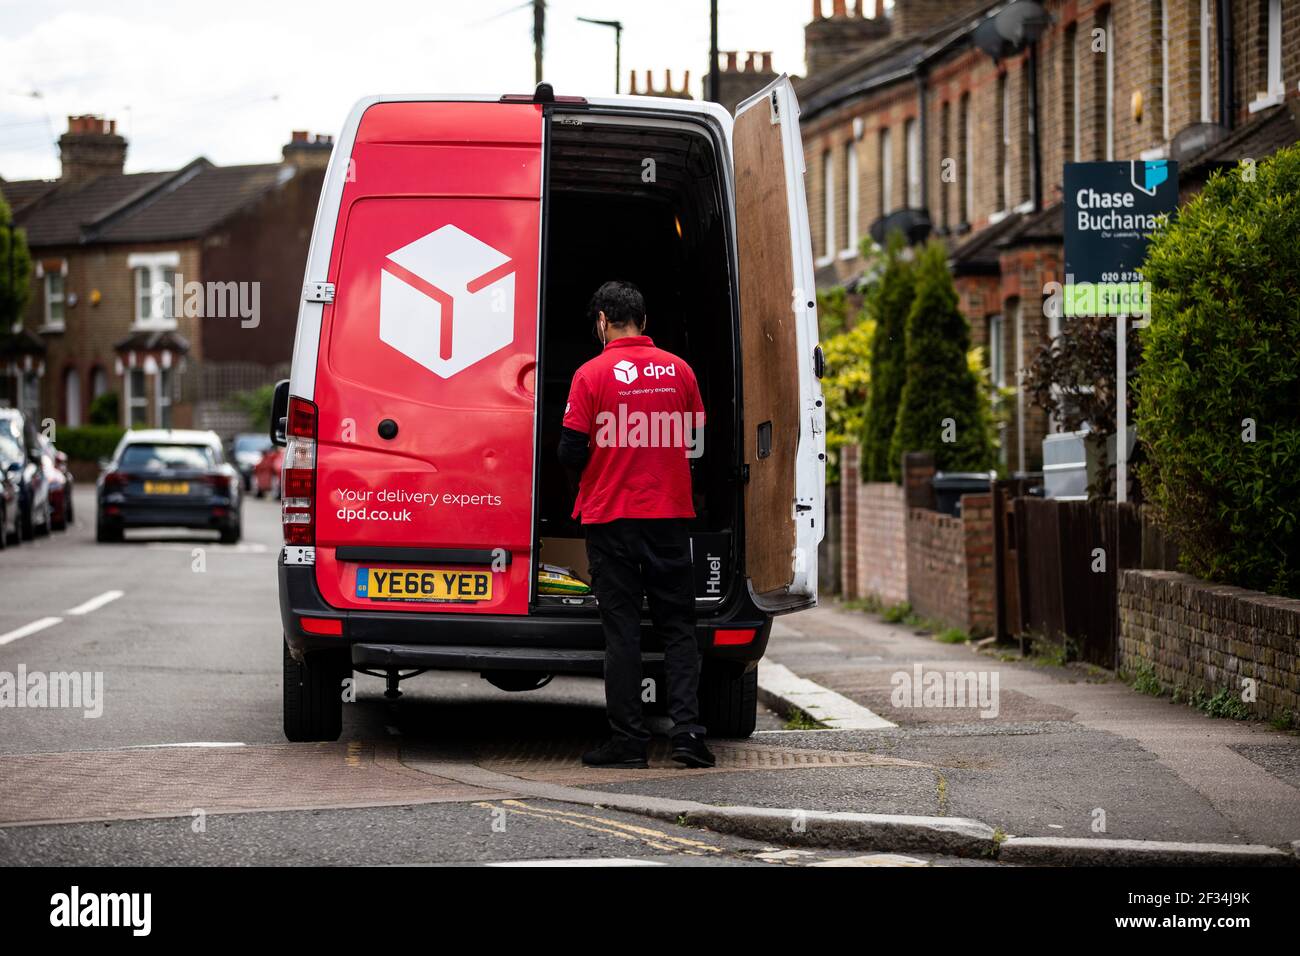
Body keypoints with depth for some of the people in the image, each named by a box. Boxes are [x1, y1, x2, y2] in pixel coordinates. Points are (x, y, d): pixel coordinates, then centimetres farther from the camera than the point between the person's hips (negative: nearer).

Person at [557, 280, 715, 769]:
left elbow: (572, 451, -9)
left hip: (611, 515, -2)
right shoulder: (678, 369, 2)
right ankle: (688, 730, -3)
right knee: (677, 627, 7)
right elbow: (697, 440, 11)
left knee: (621, 628, 3)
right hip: (669, 515, 2)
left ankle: (628, 738, 2)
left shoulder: (592, 374, -8)